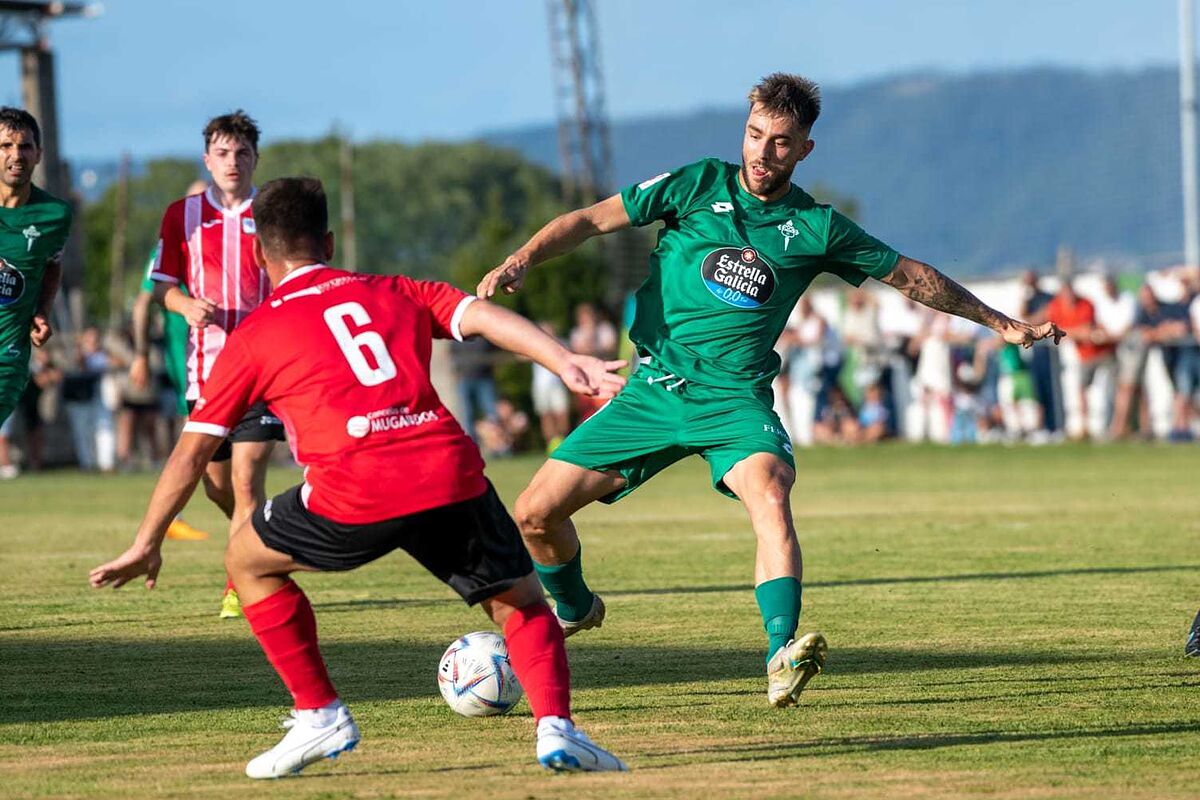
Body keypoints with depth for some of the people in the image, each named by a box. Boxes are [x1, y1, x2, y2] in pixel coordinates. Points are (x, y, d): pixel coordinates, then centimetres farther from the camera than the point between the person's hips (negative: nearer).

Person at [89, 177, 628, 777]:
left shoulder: (253, 337, 18)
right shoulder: (398, 293, 24)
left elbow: (191, 453, 21)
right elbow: (484, 316, 7)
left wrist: (146, 546, 29)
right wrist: (567, 363, -2)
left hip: (356, 496, -2)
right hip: (453, 476, 2)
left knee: (247, 561, 25)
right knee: (521, 602, 23)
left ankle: (320, 716, 18)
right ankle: (555, 726, -1)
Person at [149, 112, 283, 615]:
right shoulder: (182, 215, 7)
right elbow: (162, 286, 8)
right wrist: (187, 305, -13)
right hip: (206, 366, 3)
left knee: (246, 478, -14)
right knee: (216, 483, 9)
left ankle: (241, 585, -7)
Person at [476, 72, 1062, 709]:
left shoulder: (815, 227, 3)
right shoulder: (698, 185, 1)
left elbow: (909, 274, 16)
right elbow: (594, 219, 1)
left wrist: (998, 322, 19)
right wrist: (519, 262, -16)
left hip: (735, 398, -1)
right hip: (652, 390, 1)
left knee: (770, 495, -33)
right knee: (536, 512, -3)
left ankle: (783, 659, -42)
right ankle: (573, 610, 28)